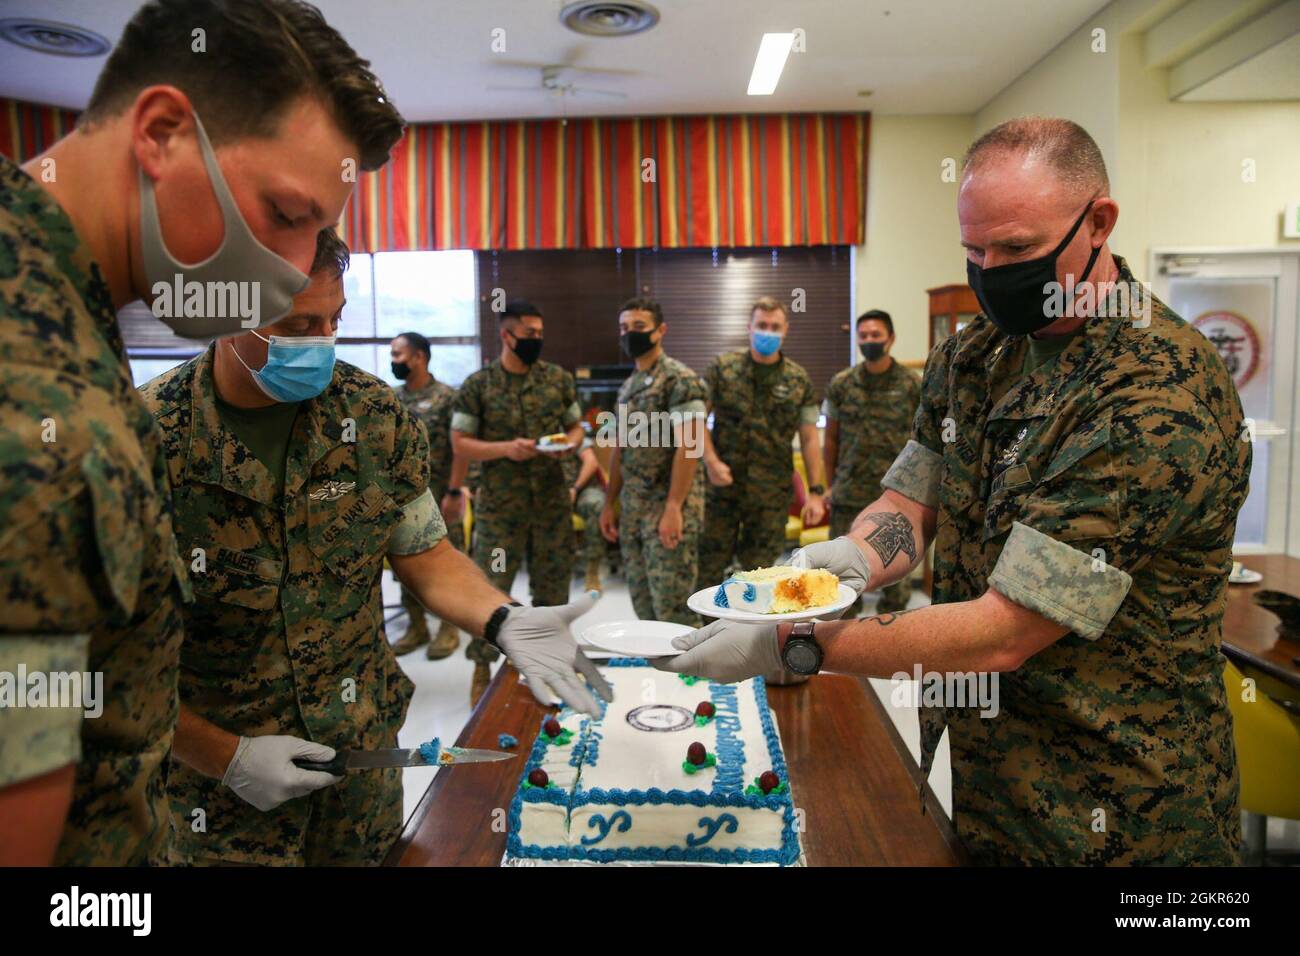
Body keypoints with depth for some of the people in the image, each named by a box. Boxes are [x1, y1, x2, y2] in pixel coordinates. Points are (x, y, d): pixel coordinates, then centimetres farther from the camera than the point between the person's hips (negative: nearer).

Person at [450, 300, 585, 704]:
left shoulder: (559, 378, 4)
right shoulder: (477, 385, -5)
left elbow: (576, 426, 13)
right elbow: (460, 443, -4)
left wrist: (569, 443, -10)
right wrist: (505, 448, -19)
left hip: (552, 500, 3)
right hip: (500, 504, -3)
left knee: (552, 583, 13)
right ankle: (482, 667, 17)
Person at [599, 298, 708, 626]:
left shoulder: (680, 379, -11)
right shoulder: (628, 385, 15)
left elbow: (688, 447, -18)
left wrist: (673, 508, -23)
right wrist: (609, 504, 16)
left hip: (669, 508, -8)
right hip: (633, 510, 8)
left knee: (673, 605, -6)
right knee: (643, 602, 13)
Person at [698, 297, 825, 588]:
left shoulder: (798, 380, 4)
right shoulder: (722, 367, 1)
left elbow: (809, 438, 4)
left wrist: (816, 492, -2)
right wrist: (711, 461, -13)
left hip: (771, 494, 1)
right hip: (722, 487, 0)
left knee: (760, 571, 8)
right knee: (709, 566, 5)